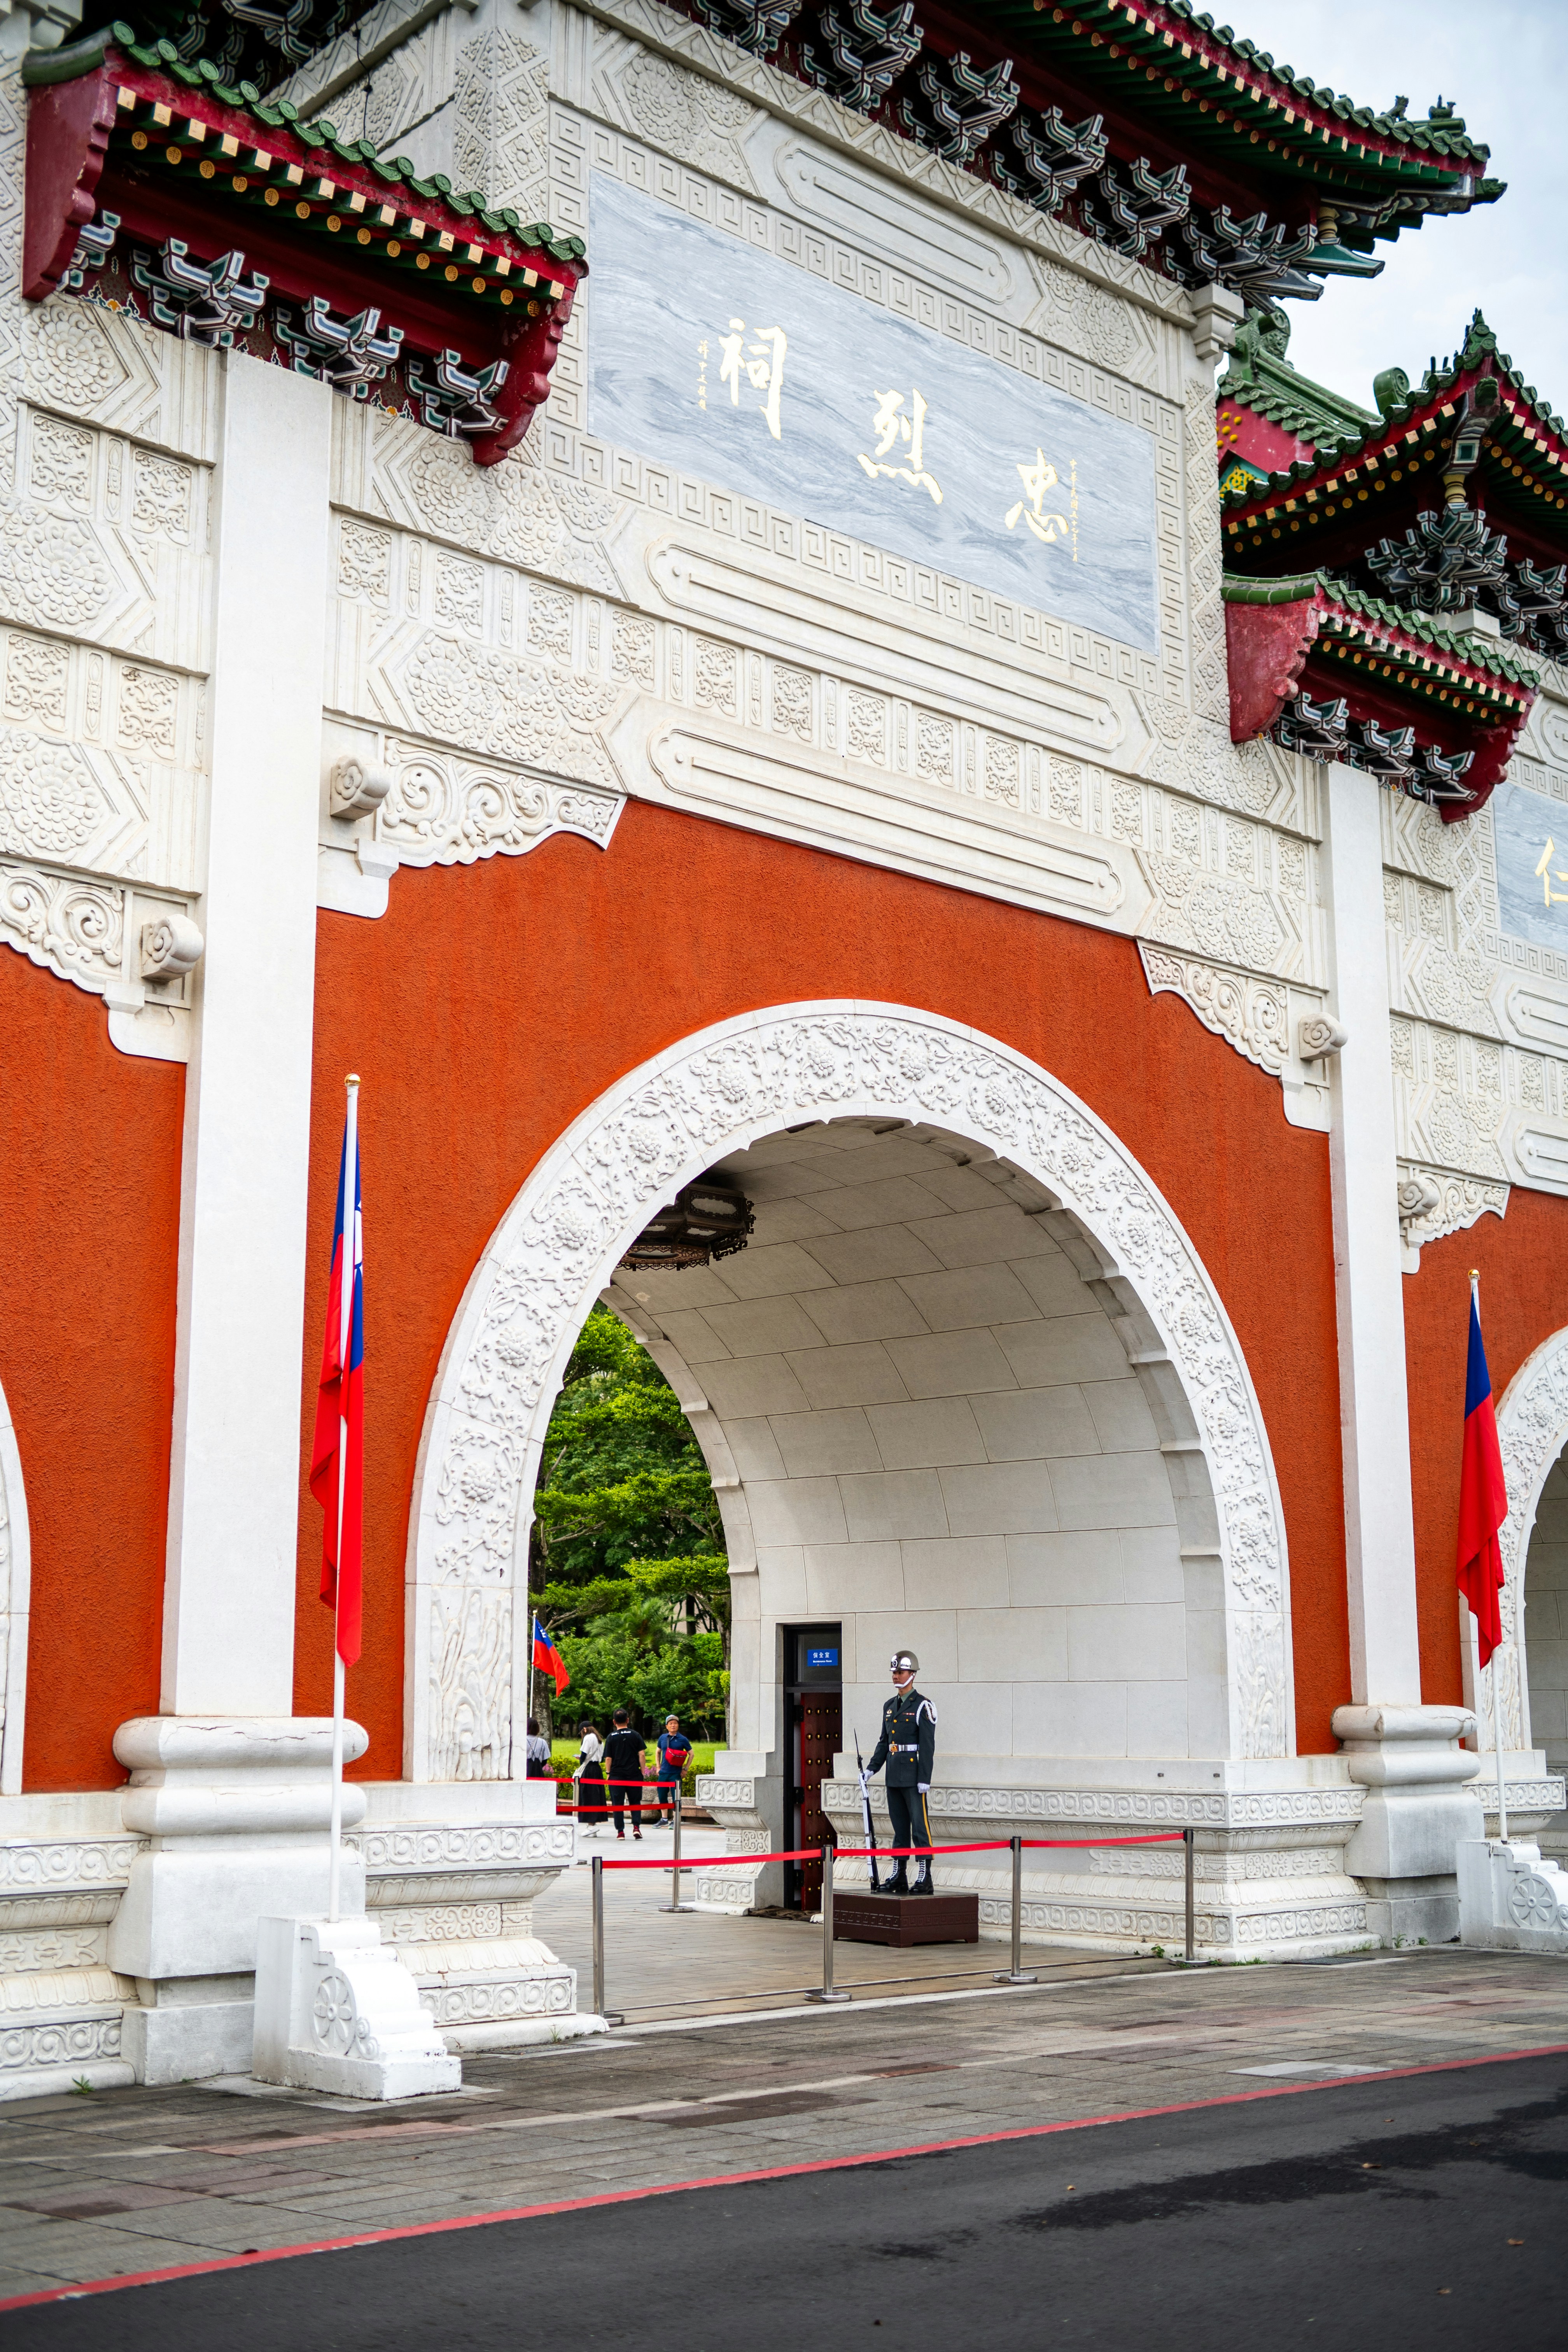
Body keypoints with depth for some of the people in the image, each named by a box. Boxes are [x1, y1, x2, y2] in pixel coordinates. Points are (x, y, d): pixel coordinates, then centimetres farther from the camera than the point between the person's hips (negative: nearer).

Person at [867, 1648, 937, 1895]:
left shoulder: (922, 1706, -7)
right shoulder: (890, 1706, 15)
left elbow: (927, 1745, -11)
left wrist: (924, 1780, -15)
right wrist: (872, 1768, 13)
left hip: (914, 1779, -7)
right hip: (893, 1779, 7)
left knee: (920, 1828, -6)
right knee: (899, 1828, 12)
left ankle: (924, 1879, -5)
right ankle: (899, 1877, 17)